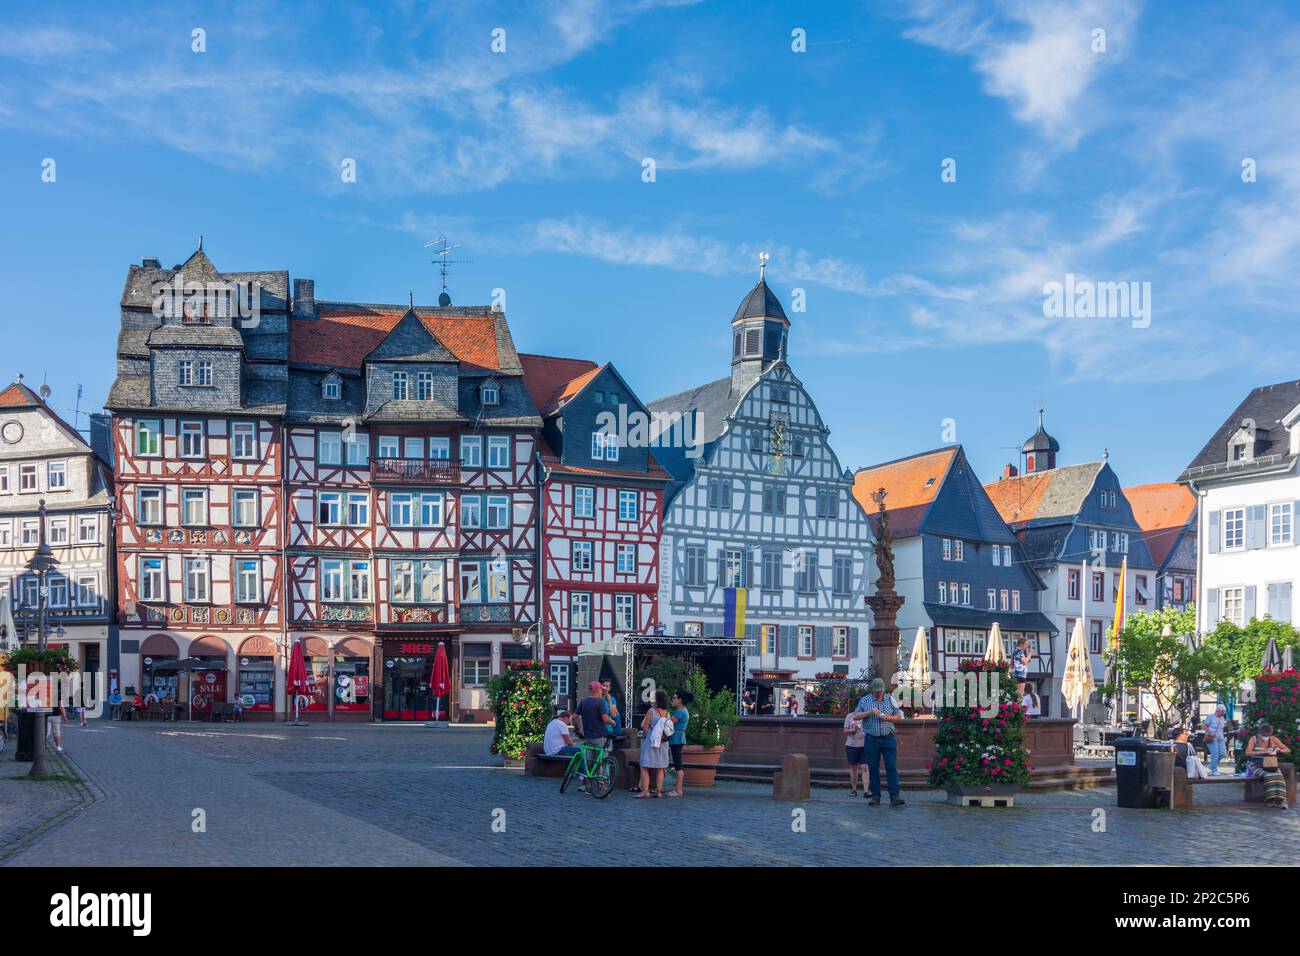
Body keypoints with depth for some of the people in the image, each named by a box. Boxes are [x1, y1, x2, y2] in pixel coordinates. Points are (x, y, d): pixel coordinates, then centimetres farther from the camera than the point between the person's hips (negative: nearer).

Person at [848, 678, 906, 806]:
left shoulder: (890, 699, 7)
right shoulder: (864, 701, 5)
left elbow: (899, 716, 9)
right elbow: (855, 717, -1)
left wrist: (887, 718, -10)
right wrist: (869, 712, -15)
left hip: (888, 738, 0)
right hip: (871, 739, 0)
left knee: (892, 767, -6)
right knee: (873, 769, 3)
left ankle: (894, 796, -8)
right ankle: (875, 797, 8)